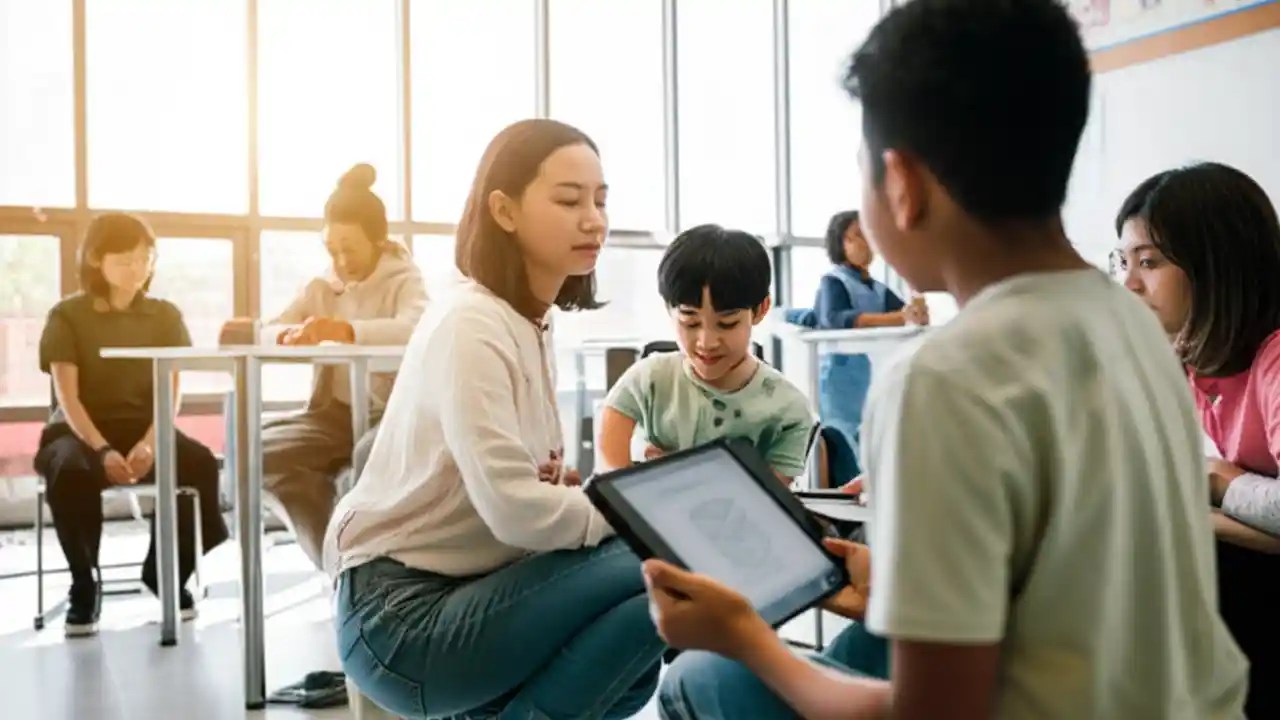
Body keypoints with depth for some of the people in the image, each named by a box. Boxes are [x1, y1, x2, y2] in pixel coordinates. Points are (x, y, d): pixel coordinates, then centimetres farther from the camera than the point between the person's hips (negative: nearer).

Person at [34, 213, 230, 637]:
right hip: (79, 430, -1)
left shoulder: (165, 316, 6)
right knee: (70, 472, -38)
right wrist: (103, 450, -28)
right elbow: (67, 396, -10)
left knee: (199, 463, -30)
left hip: (144, 428, 2)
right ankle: (84, 584, -12)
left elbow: (171, 392, -3)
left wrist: (149, 443, -24)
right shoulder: (68, 315, 0)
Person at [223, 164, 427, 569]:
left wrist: (350, 332, -41)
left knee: (372, 455, -39)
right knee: (262, 451, -24)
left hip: (388, 412, -5)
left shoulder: (403, 281, 1)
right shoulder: (321, 287, 16)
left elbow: (419, 328, -23)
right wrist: (290, 336, -19)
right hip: (333, 413, 5)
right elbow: (266, 333, 7)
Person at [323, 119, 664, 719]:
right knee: (652, 576, -22)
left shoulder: (525, 325, 9)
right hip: (400, 621, -9)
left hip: (454, 598, 9)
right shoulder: (473, 327, -19)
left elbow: (533, 490, 8)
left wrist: (595, 494, -11)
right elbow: (517, 511, -28)